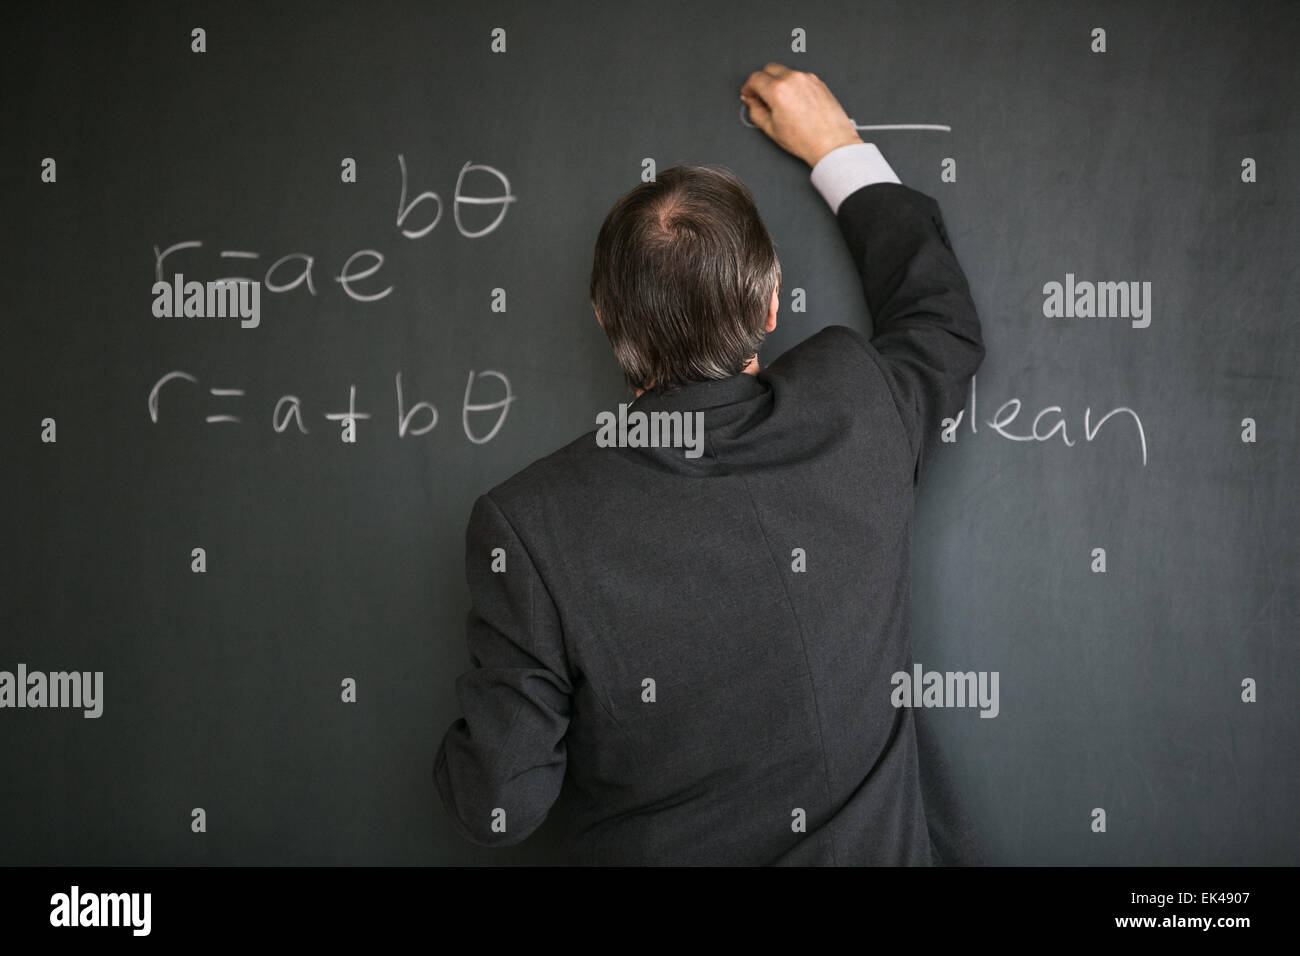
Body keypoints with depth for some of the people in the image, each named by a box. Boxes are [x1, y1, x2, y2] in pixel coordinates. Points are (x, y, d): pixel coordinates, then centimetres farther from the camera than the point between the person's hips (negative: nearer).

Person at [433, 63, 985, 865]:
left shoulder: (528, 525, -24)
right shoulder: (855, 408, -17)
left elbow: (498, 810, -18)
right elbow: (947, 321, 8)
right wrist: (839, 149, 14)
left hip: (656, 849, -2)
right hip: (878, 843, 2)